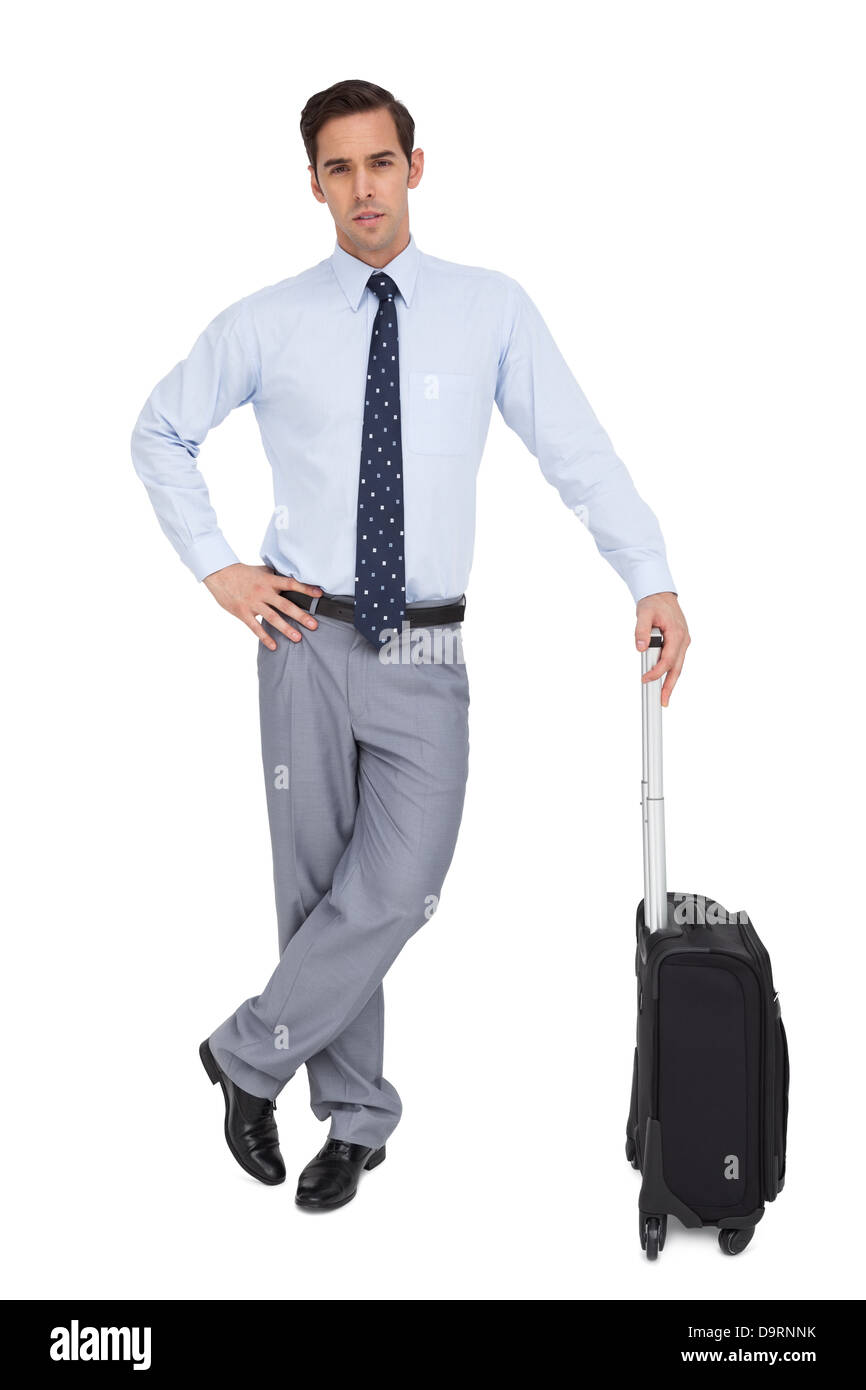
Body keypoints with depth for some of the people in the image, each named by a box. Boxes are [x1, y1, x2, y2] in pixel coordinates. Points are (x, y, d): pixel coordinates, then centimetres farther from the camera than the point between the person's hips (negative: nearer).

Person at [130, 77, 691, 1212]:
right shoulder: (268, 323, 2)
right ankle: (355, 1117, 26)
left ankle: (251, 1055, 12)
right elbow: (160, 433, 14)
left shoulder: (492, 308, 1)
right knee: (318, 887, 8)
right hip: (309, 639, 1)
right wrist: (217, 568, 5)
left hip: (426, 653, 0)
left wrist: (653, 581, -13)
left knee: (396, 888, -12)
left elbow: (578, 451, -2)